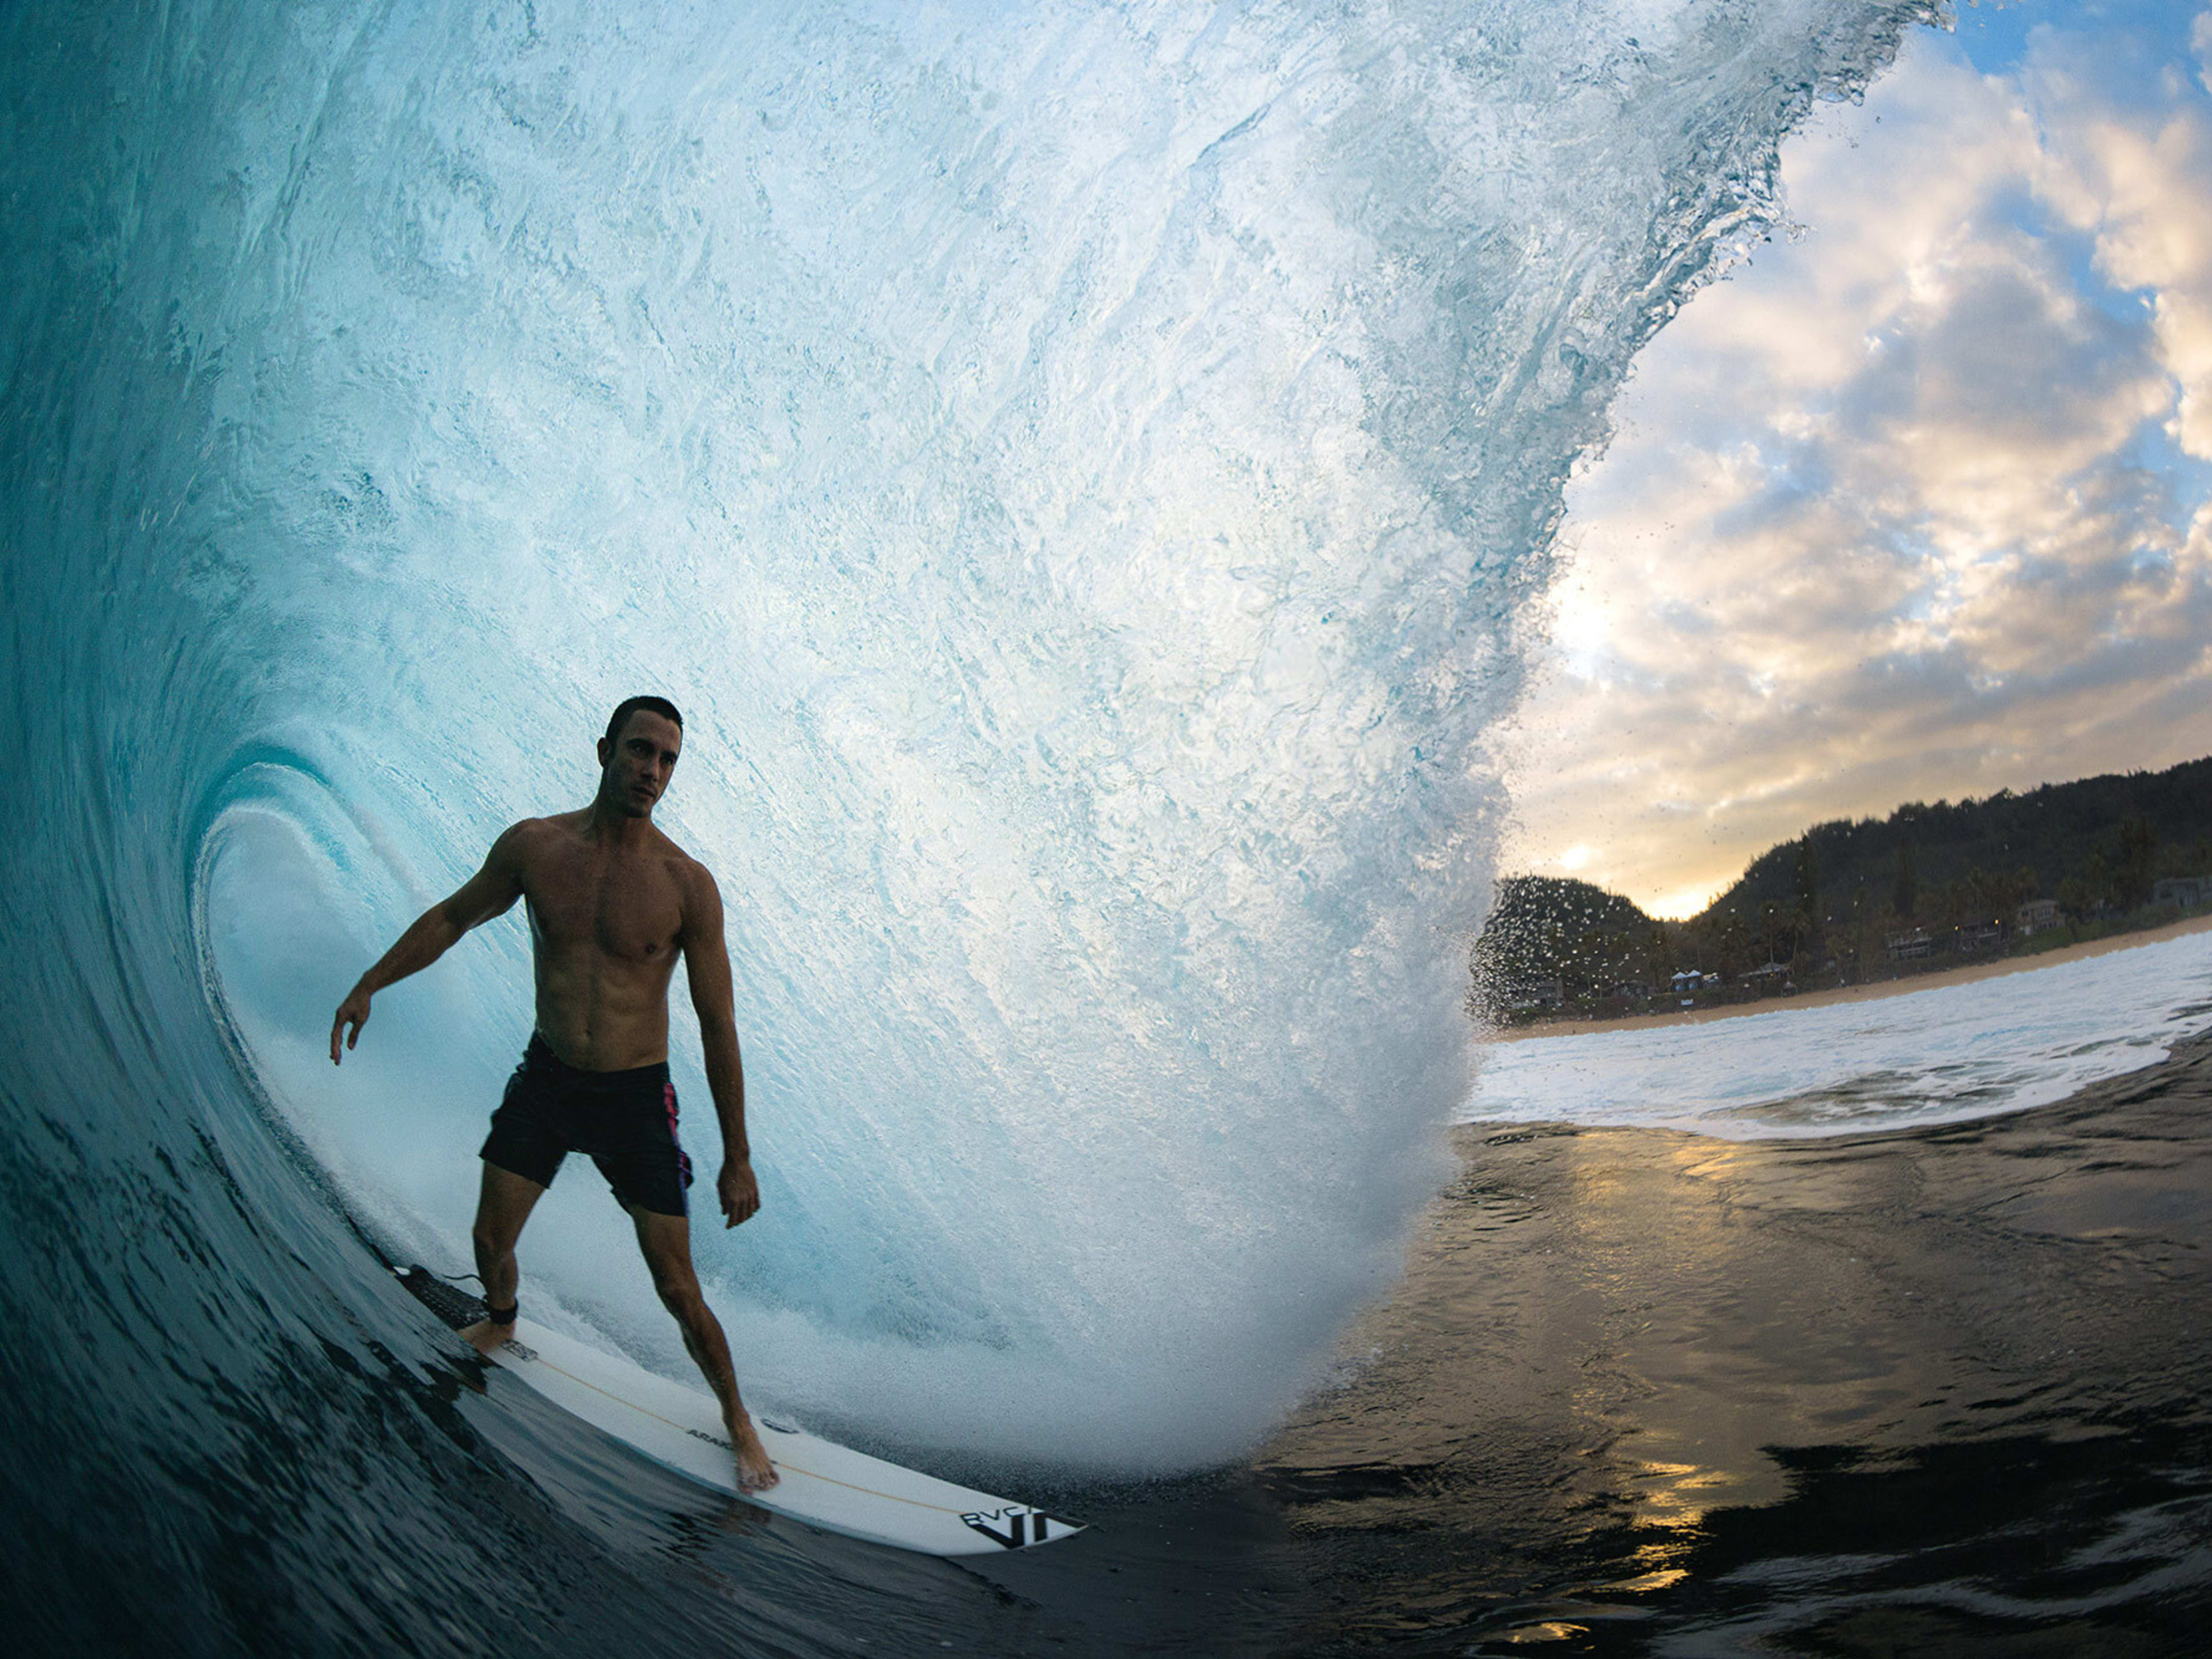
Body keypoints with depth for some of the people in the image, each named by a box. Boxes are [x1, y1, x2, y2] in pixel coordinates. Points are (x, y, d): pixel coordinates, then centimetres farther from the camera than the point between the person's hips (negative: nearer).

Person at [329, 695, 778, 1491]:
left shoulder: (686, 884, -16)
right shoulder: (534, 846, -7)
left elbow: (717, 1023, -11)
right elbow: (452, 918, 14)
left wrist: (737, 1159, -9)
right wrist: (371, 983, 11)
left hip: (634, 1097, -3)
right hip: (546, 1077, 3)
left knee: (677, 1290, -1)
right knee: (490, 1242, 14)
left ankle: (737, 1421, 23)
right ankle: (499, 1323, 52)